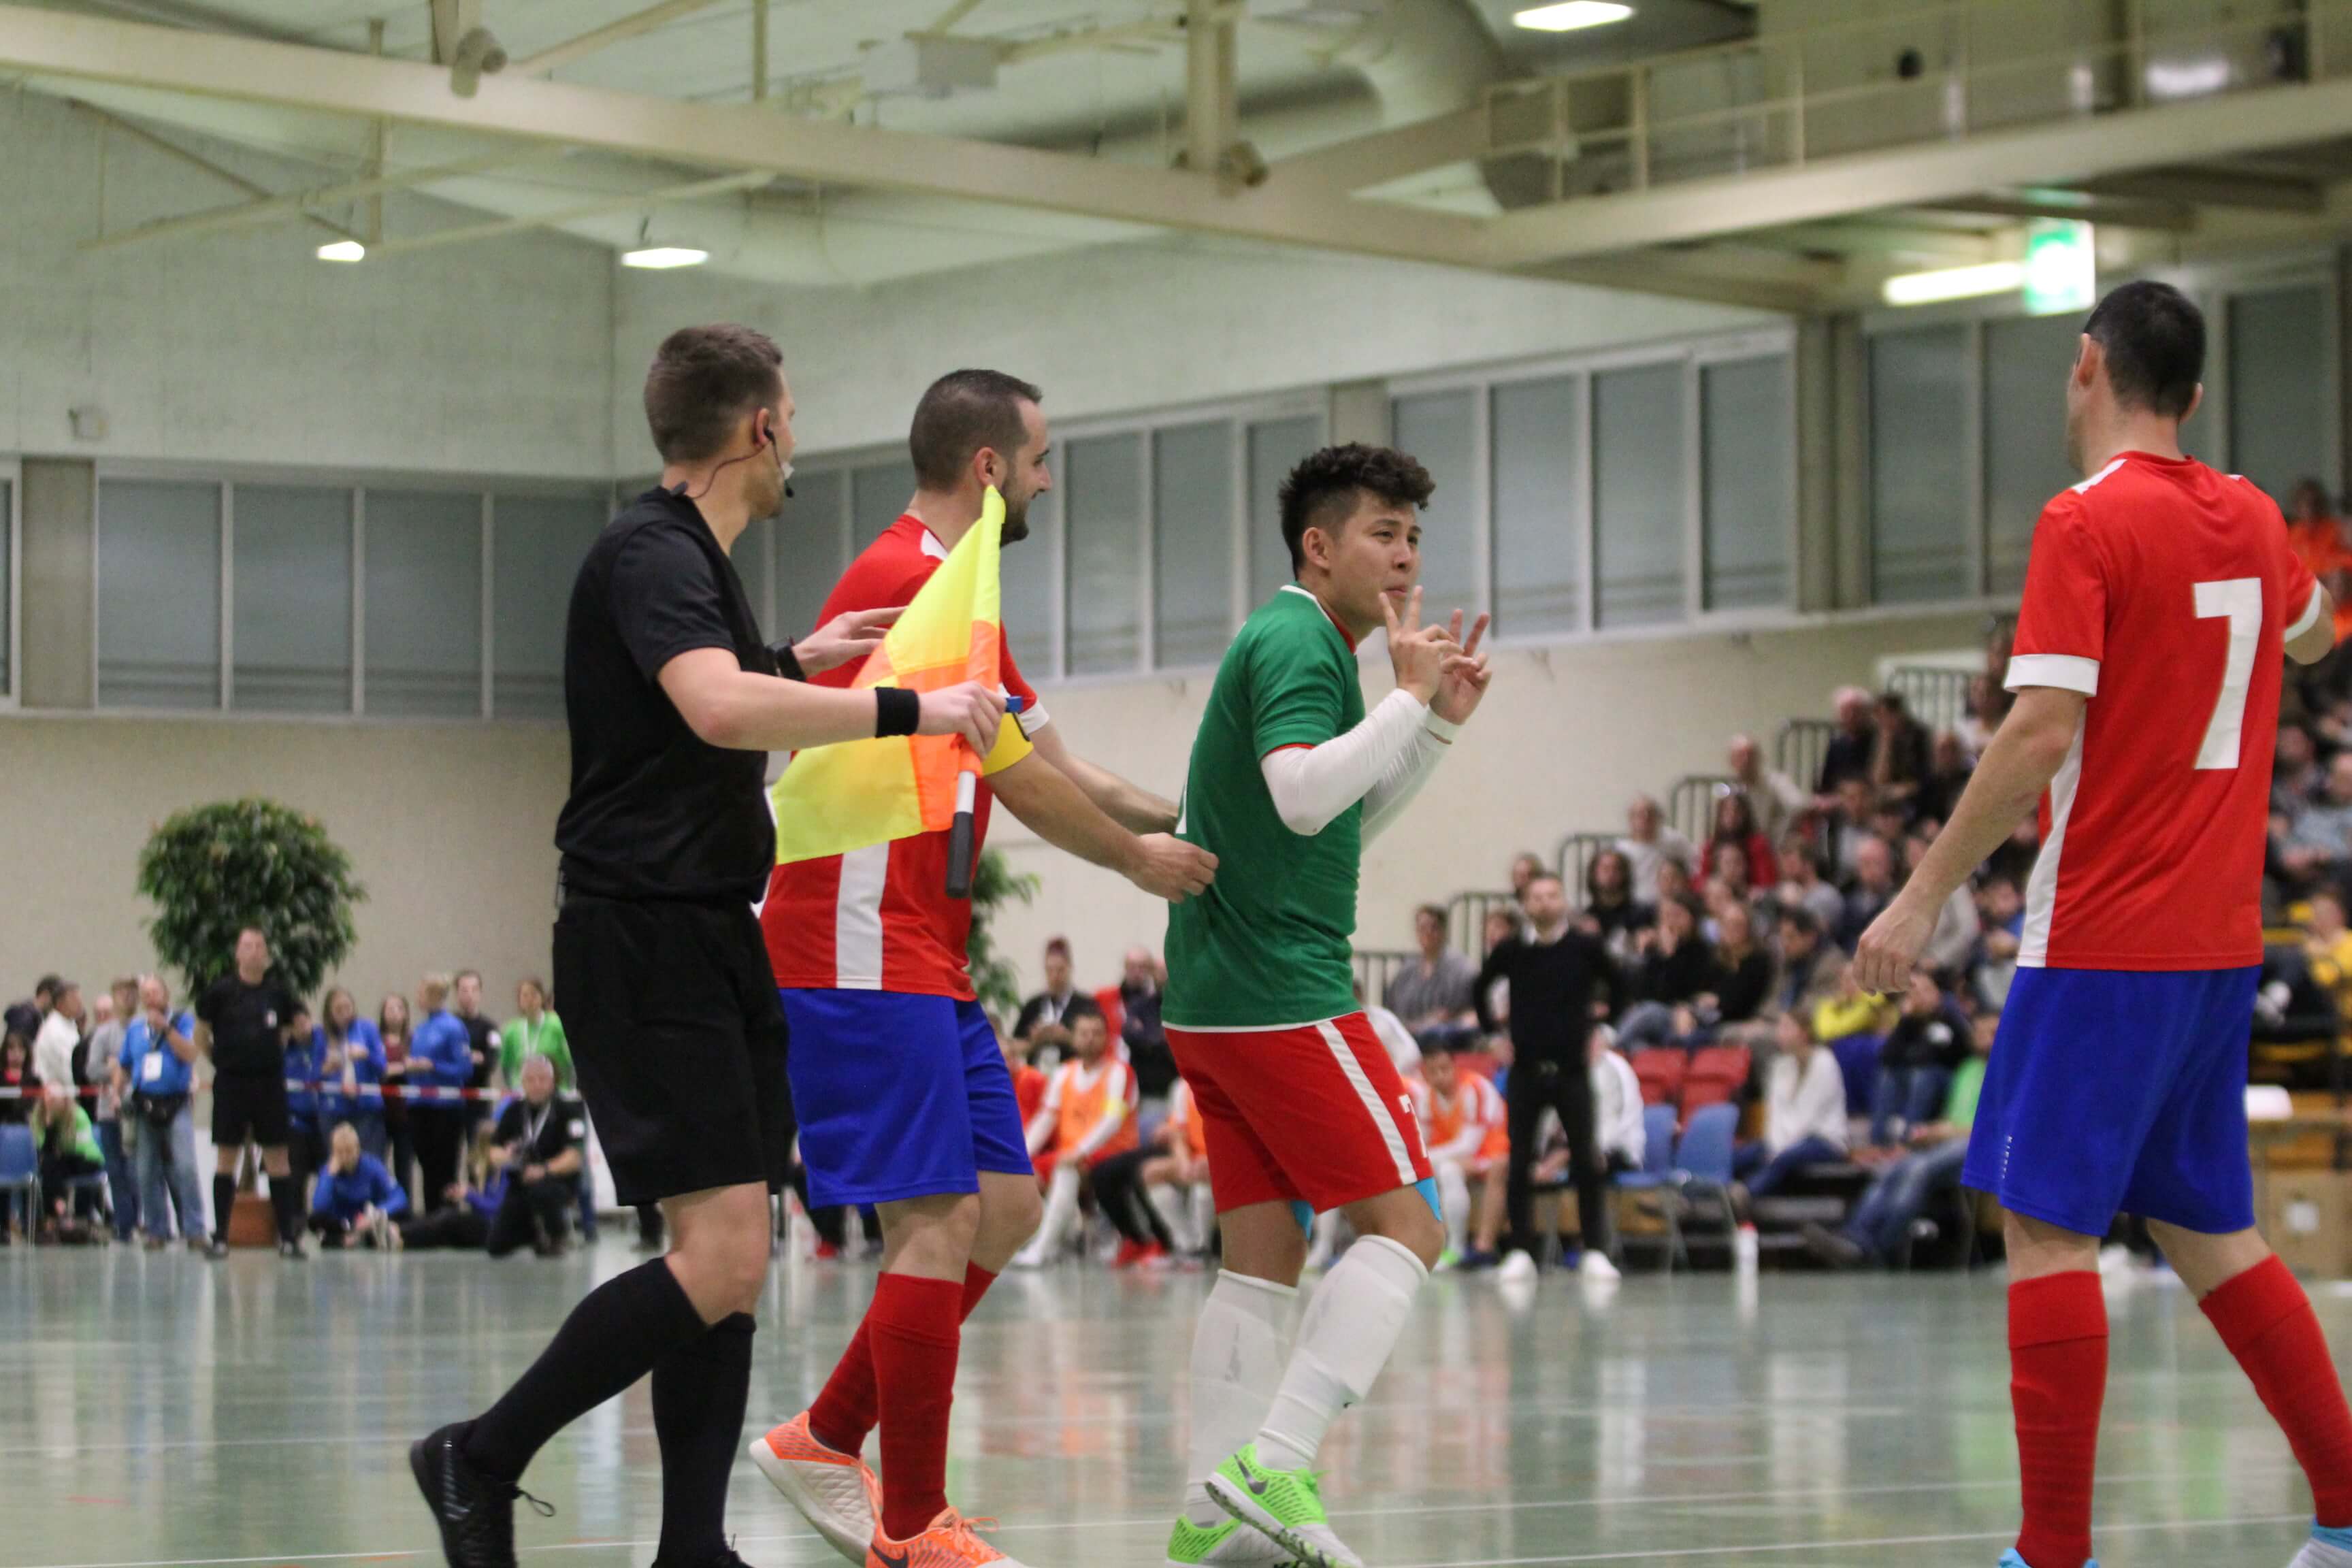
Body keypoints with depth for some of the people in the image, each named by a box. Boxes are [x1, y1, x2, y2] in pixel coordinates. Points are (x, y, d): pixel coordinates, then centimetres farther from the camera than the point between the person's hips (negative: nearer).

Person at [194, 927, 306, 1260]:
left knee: (278, 1158, 1)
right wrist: (225, 1061, 8)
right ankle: (220, 1237, 6)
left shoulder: (277, 994, 4)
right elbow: (201, 1038, 8)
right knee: (225, 1158, 0)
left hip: (269, 1083, 2)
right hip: (231, 1083, -2)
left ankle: (289, 1237, 5)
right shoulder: (220, 992, -3)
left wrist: (270, 1060, 12)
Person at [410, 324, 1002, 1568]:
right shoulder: (651, 553, -14)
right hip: (644, 941, -10)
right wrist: (908, 708, -28)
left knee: (733, 1256, 6)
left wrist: (793, 664, 28)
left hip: (711, 939, 10)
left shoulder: (685, 556, 17)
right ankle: (480, 1459, -3)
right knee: (719, 1255, -14)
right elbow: (720, 710, -33)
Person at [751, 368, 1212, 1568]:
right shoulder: (914, 582, -15)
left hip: (925, 960, 11)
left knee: (1007, 1210, 10)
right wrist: (1141, 861, 3)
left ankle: (826, 1444, 18)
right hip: (864, 957, -11)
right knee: (940, 1226, -10)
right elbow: (1026, 784, -11)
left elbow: (1058, 765, 22)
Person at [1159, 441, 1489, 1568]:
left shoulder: (1305, 648, 22)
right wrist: (1410, 698, -17)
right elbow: (1302, 795, -25)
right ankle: (1271, 1466, -17)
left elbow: (1346, 827, 29)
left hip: (1216, 1001, 10)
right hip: (1281, 995, -10)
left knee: (1264, 1256, 8)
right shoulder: (1295, 642, -10)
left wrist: (1441, 724, 20)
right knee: (1405, 1223, -9)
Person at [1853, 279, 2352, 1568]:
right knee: (2206, 1227, 16)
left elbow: (2041, 734, -19)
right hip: (2221, 938, 8)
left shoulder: (2086, 522, -11)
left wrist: (1924, 895, -15)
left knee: (2045, 1223, -5)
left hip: (2103, 940, -7)